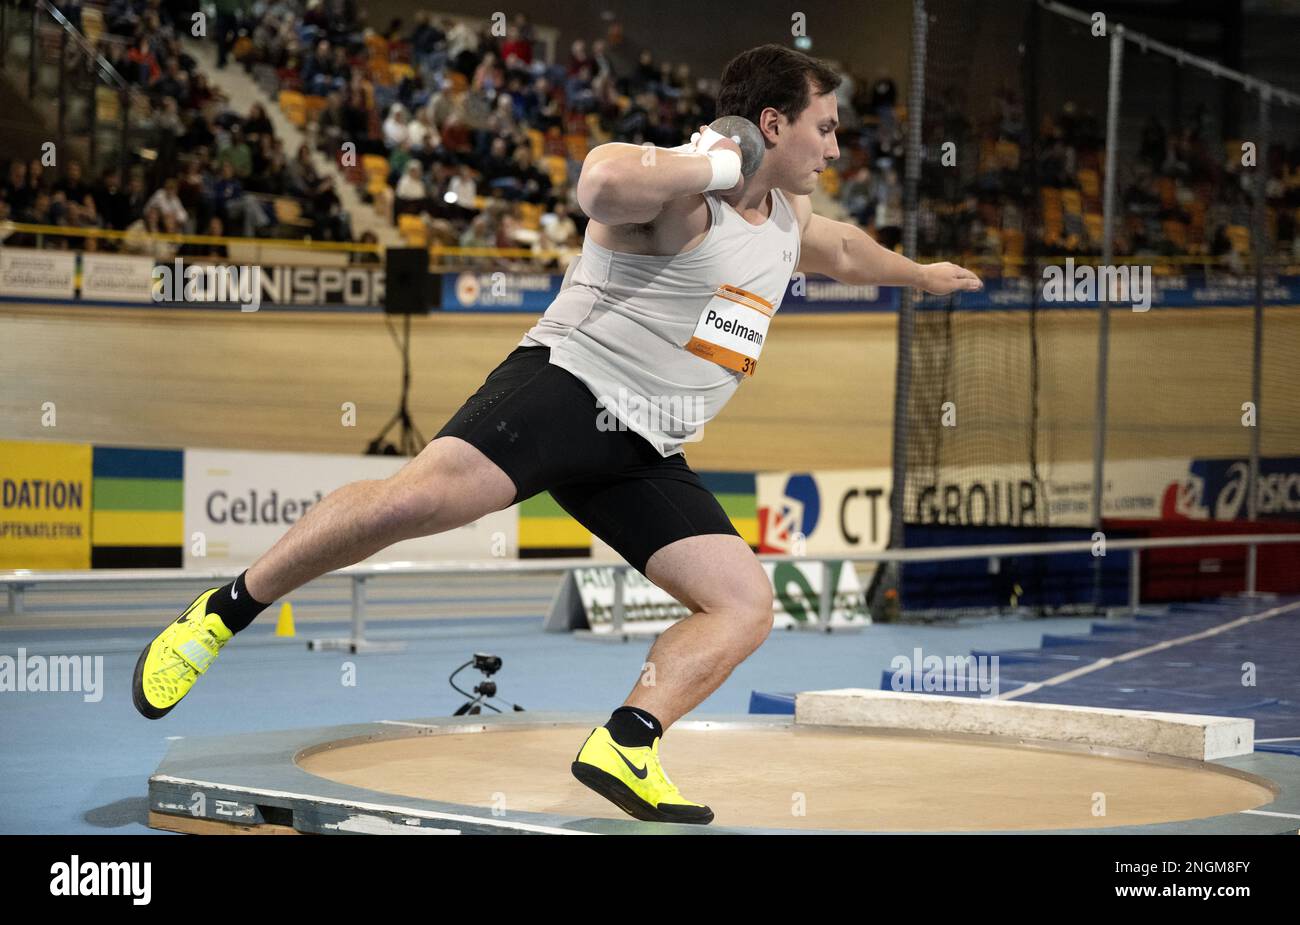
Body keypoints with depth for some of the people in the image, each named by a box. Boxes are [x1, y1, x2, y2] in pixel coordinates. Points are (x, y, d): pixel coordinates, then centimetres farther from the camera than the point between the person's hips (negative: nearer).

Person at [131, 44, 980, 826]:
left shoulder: (788, 218, 21)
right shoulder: (677, 191, -9)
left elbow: (842, 250, 46)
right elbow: (600, 183, -34)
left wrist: (921, 275, 60)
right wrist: (718, 165, -22)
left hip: (643, 454, 9)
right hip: (567, 386, -9)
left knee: (747, 606, -6)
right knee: (420, 496, -29)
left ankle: (625, 746, -13)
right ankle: (222, 615, -16)